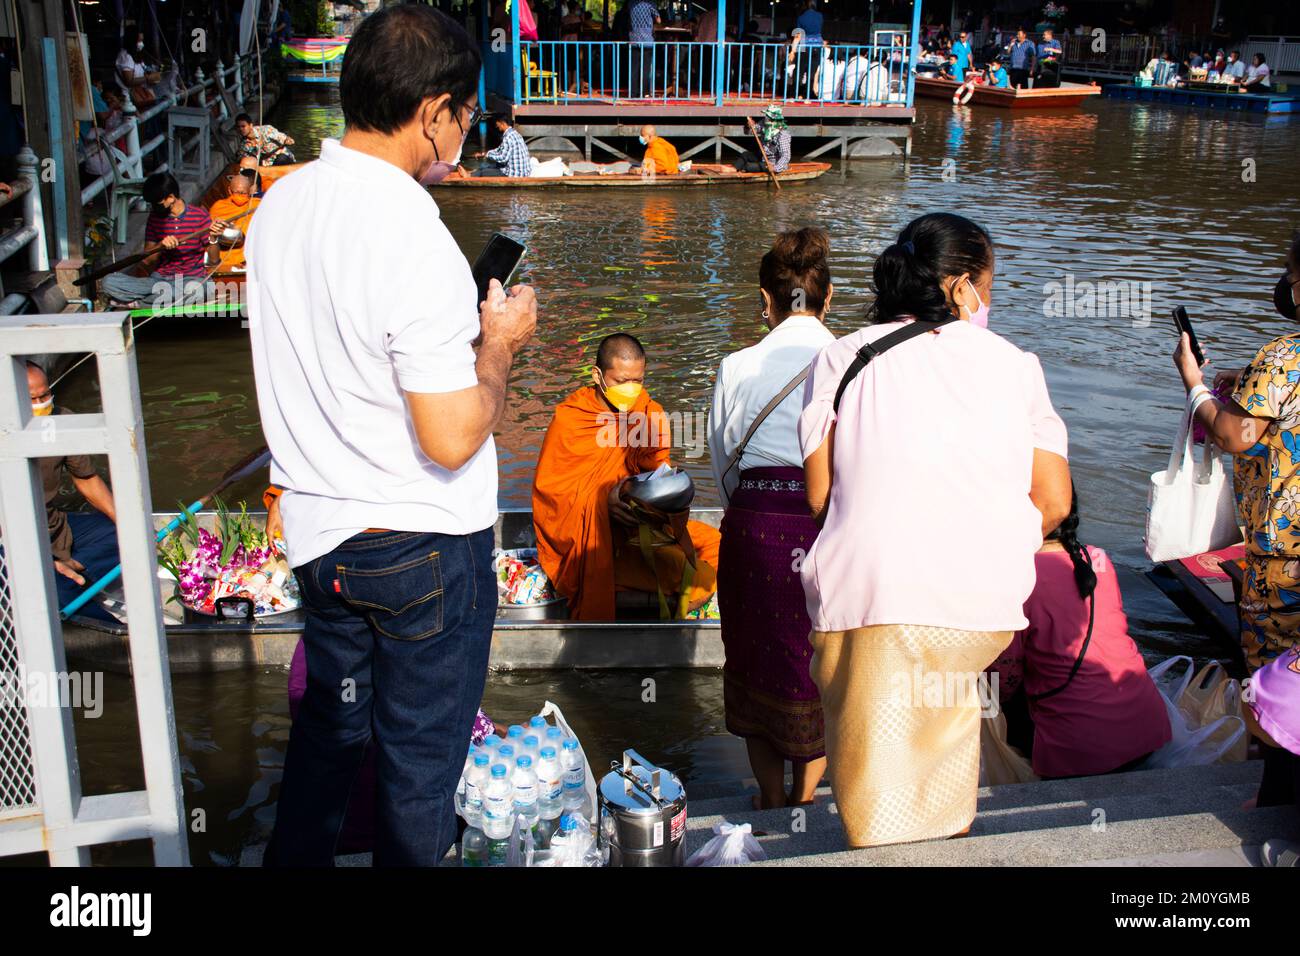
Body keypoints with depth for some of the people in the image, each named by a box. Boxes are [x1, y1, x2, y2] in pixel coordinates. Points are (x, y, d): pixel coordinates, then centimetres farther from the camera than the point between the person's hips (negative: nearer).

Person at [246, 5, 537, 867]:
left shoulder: (281, 206, 0)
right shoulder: (415, 241, -24)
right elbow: (452, 440, -24)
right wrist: (498, 344, -8)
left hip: (318, 532, 7)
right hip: (423, 546, -7)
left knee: (327, 731, 24)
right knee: (419, 762, 12)